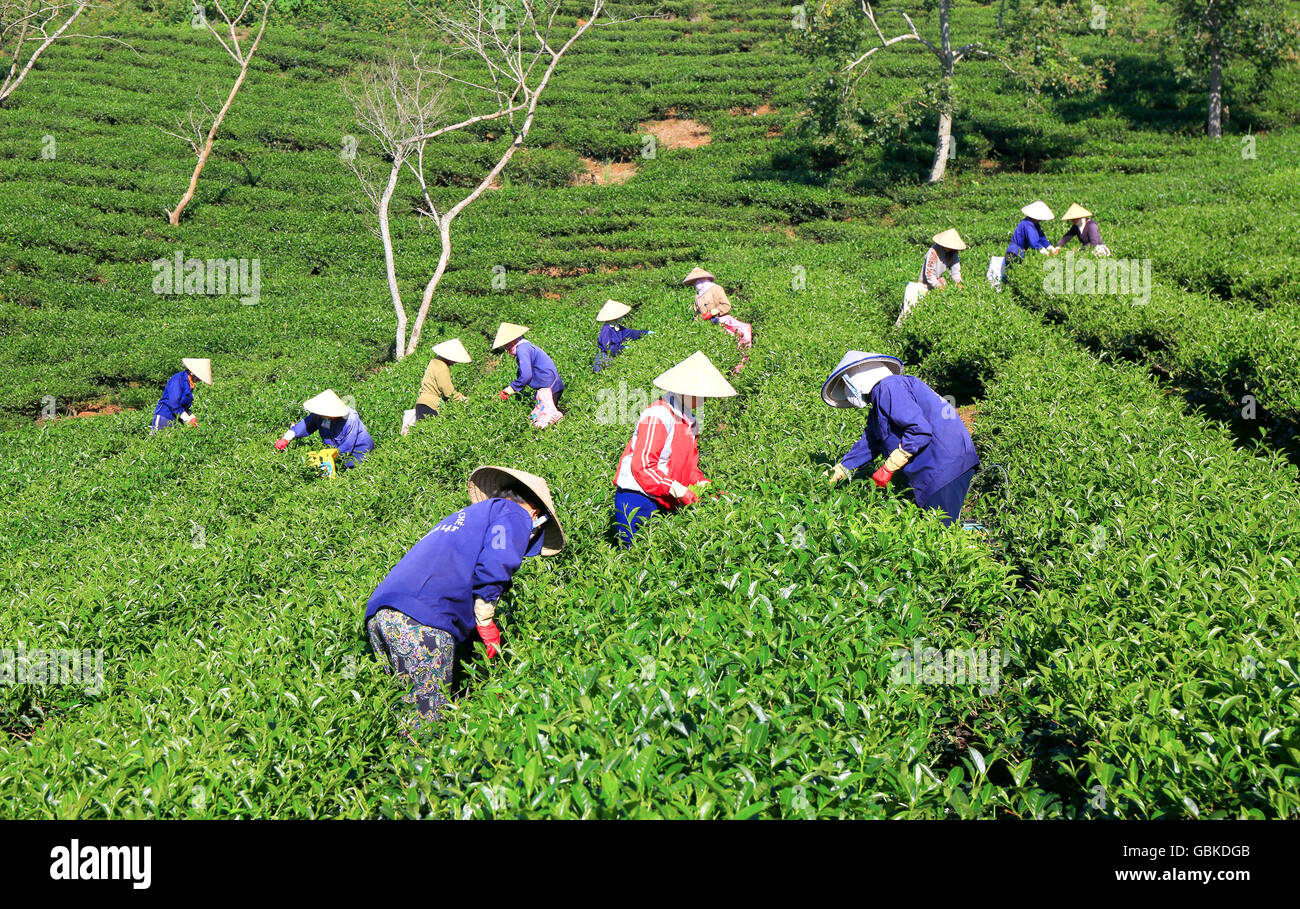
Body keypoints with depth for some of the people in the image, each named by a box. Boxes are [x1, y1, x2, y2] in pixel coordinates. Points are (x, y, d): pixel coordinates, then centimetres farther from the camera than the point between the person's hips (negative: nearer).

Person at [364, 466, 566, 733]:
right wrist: (486, 623, 1)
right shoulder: (514, 513, 13)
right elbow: (493, 567, -7)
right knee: (429, 719, -8)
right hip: (423, 618, -8)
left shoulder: (461, 517, 37)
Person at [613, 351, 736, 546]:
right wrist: (678, 490, -22)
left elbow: (690, 464, 21)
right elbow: (641, 466, -20)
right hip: (637, 499, -9)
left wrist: (702, 483, 0)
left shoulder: (691, 421, 15)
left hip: (663, 504, 9)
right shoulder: (658, 416, -15)